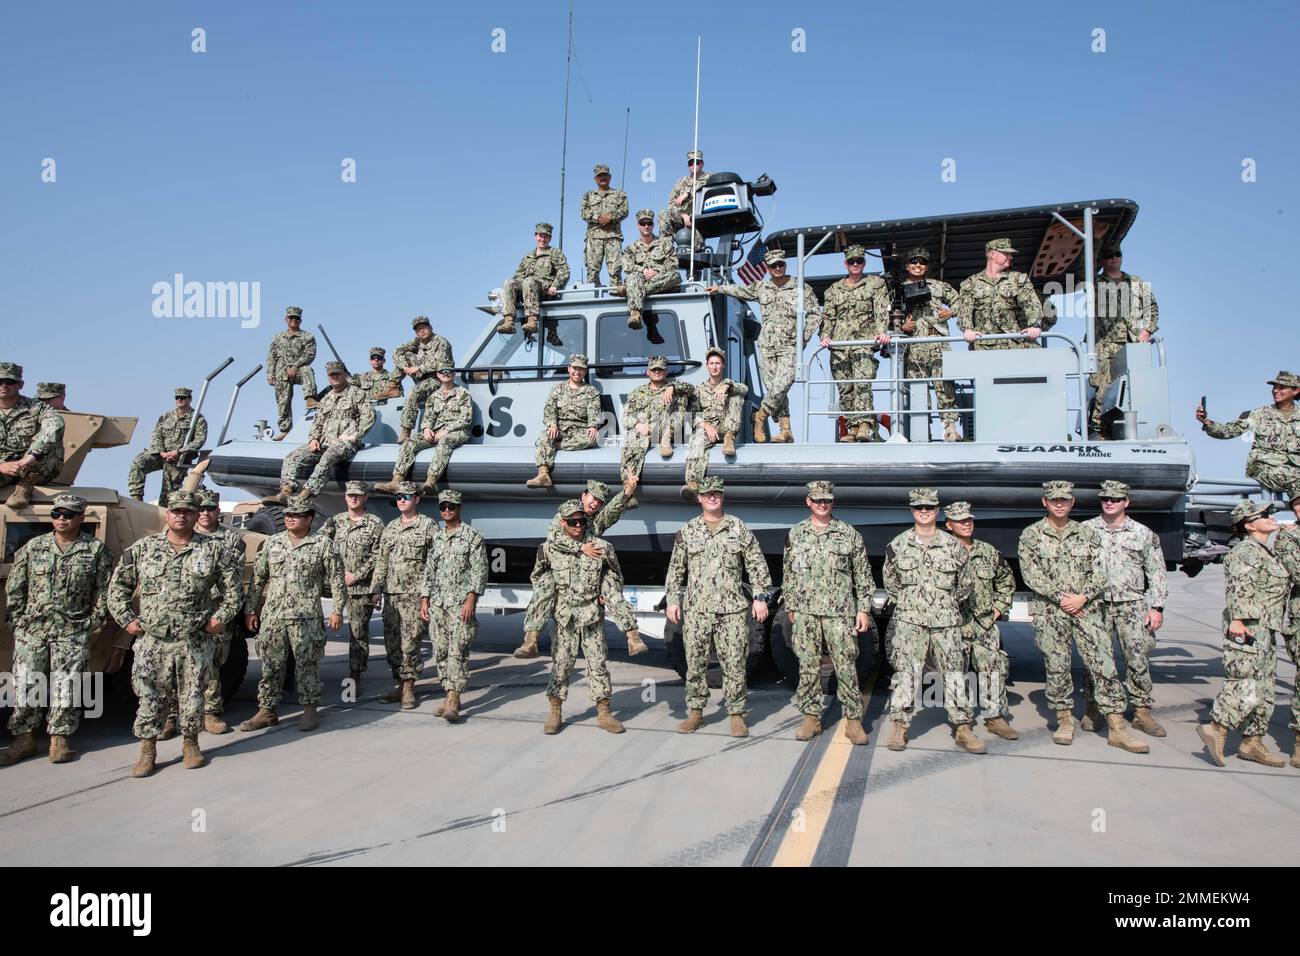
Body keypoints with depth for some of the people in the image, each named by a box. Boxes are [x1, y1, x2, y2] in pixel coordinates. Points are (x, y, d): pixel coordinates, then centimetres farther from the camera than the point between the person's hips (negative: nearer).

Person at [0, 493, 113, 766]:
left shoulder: (96, 550, 0)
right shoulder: (33, 547, 6)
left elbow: (104, 593, 1)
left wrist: (91, 624, -4)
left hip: (72, 633, -2)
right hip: (31, 631, 2)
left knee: (66, 687, 1)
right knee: (25, 685, 5)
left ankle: (59, 739, 12)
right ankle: (24, 739, 16)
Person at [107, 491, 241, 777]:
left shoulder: (212, 549, 3)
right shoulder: (143, 548, 4)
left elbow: (231, 585, 9)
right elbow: (117, 585, 11)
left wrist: (221, 616, 1)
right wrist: (126, 619, 4)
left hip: (196, 642, 0)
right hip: (152, 640, 0)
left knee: (192, 695, 8)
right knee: (150, 697, 4)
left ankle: (191, 744, 25)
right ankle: (147, 751, 16)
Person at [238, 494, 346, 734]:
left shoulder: (323, 545, 0)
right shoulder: (271, 543, 10)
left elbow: (336, 580, 1)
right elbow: (257, 579, 12)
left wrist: (337, 610, -5)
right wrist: (250, 610, 8)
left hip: (306, 618, -3)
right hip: (271, 617, 4)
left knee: (307, 665, 2)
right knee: (270, 666, 8)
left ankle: (310, 710, 12)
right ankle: (266, 711, 18)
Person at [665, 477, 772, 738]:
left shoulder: (740, 528, 5)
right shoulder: (687, 531, 8)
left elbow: (757, 566, 5)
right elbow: (676, 569, 11)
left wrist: (761, 597, -2)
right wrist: (672, 600, 4)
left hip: (733, 610, -1)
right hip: (696, 610, 1)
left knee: (734, 665, 0)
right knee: (695, 664, 6)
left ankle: (737, 715, 11)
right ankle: (696, 713, 20)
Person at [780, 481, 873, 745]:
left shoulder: (849, 534, 3)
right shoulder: (795, 534, 9)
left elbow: (863, 576, 5)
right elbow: (789, 574, 14)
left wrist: (864, 609, -1)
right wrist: (790, 607, 11)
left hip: (840, 612, -2)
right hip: (805, 613, 2)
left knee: (846, 667, -1)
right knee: (808, 667, 6)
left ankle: (853, 720, 8)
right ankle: (811, 718, 16)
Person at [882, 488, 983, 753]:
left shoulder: (953, 546, 3)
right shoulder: (897, 545, 3)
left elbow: (966, 584, 12)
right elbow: (890, 582, 12)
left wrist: (948, 606, 14)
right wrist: (907, 605, 10)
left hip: (946, 622, 1)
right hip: (908, 621, -1)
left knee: (954, 673, 5)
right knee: (905, 673, -3)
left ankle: (962, 729, 14)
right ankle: (900, 727, 6)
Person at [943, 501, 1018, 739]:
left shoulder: (988, 551, 10)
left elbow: (1006, 579, 22)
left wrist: (1000, 606, 13)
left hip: (986, 621, 4)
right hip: (955, 623, -3)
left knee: (994, 668, -2)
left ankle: (995, 717, 9)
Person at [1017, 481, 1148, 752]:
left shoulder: (1088, 533, 10)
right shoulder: (1030, 535, 3)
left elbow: (1100, 573, 5)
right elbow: (1031, 575, -5)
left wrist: (1082, 597, -11)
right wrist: (1060, 597, -12)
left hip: (1087, 609, 2)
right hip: (1049, 612, -1)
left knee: (1104, 664, -4)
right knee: (1056, 668, 3)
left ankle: (1117, 729, 1)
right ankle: (1065, 722, 18)